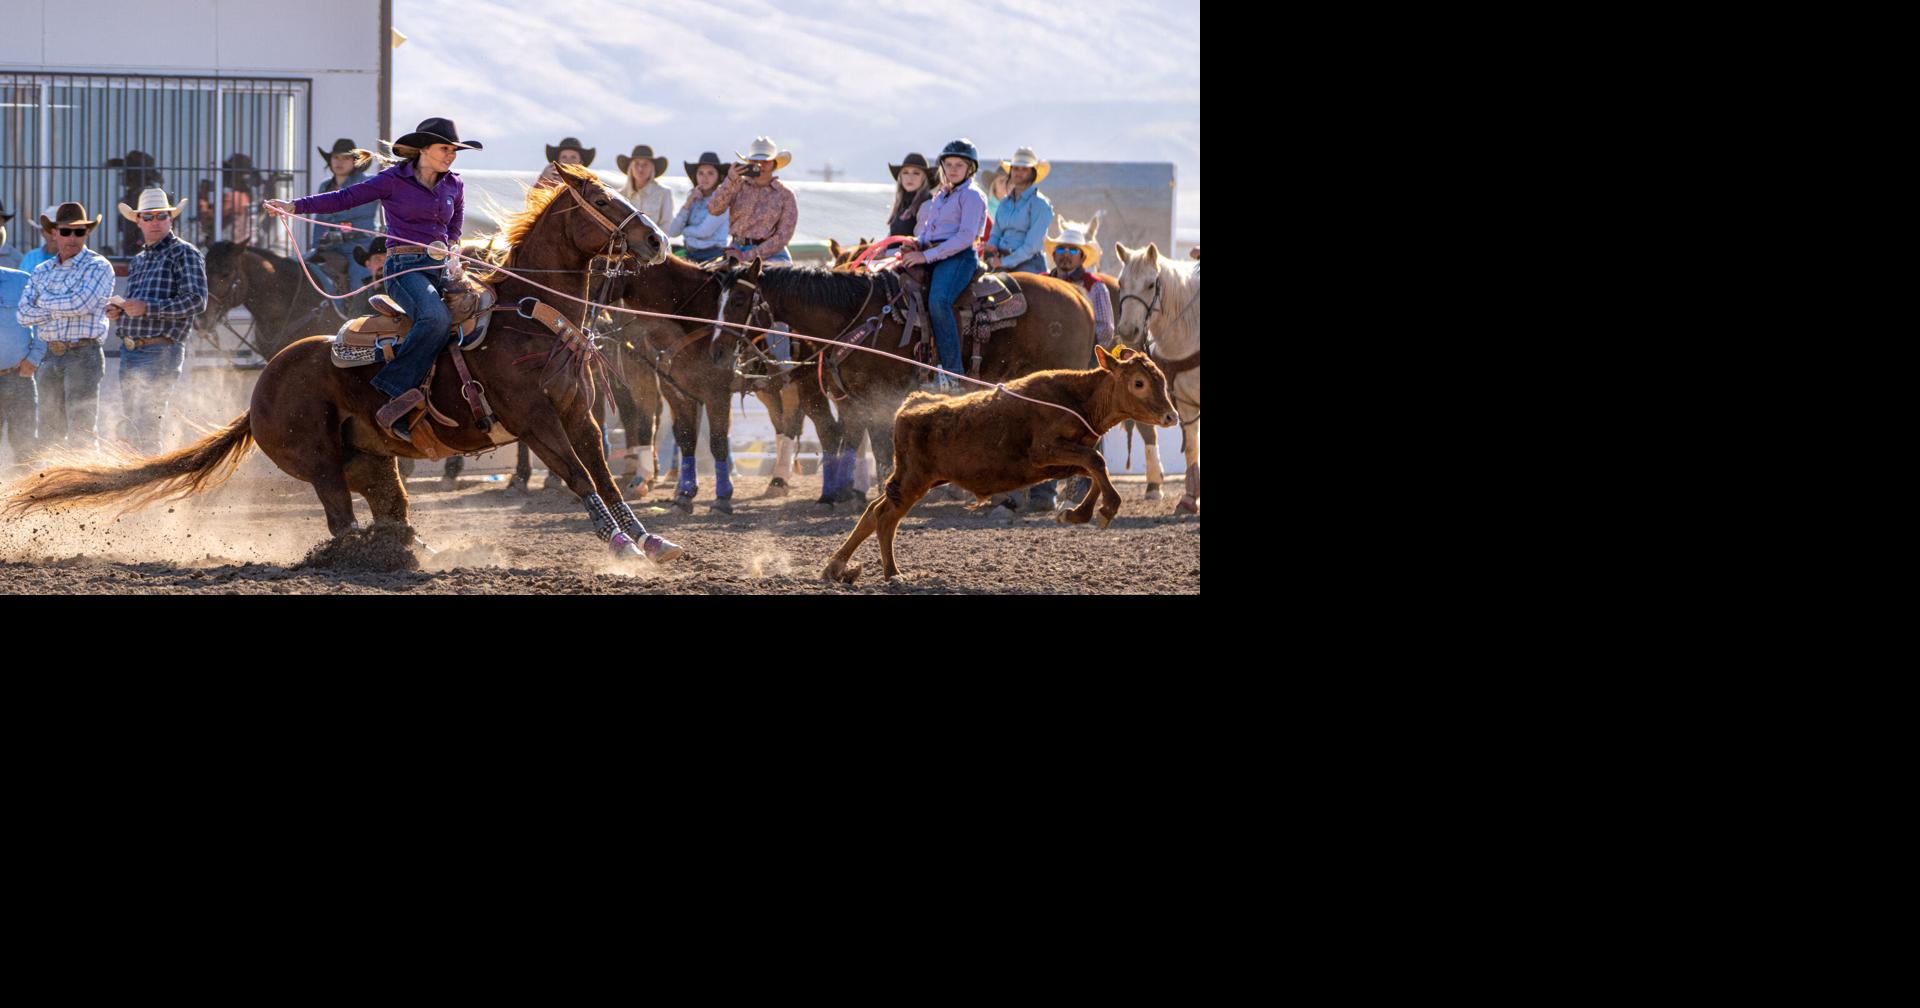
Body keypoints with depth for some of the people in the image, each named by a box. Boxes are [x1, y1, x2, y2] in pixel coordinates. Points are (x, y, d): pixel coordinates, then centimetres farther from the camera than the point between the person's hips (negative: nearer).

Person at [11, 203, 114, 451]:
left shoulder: (98, 267, -3)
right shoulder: (42, 271, 14)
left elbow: (81, 302, -18)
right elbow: (23, 314, 4)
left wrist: (46, 301, -2)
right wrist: (63, 307, -7)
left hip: (83, 354, -6)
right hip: (51, 356, 6)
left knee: (81, 432, -7)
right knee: (50, 432, 8)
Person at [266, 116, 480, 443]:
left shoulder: (454, 185, 15)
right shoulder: (395, 181, -1)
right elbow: (346, 198, -5)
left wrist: (451, 254, 7)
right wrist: (295, 206, -15)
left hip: (441, 269, 6)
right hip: (405, 266, -6)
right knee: (436, 318, -35)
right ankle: (396, 393, -33)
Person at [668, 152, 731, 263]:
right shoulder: (693, 198, 14)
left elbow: (704, 231, -13)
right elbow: (672, 232, 6)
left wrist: (685, 230, 6)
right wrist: (687, 204, -3)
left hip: (714, 256, -6)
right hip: (690, 255, 6)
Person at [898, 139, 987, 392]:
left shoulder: (972, 196, -2)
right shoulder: (940, 196, 24)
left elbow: (965, 237, -13)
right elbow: (925, 226, 32)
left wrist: (927, 255, -17)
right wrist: (916, 245, 7)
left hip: (958, 257, -9)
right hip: (932, 257, 9)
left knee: (938, 299, -34)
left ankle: (952, 371, -35)